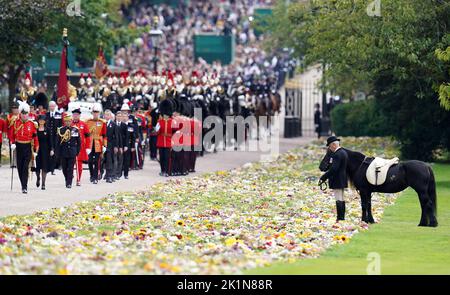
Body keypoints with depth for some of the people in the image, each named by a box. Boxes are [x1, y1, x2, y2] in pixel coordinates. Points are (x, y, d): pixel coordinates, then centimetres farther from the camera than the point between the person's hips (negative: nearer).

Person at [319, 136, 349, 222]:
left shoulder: (337, 154, -19)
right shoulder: (344, 152, 12)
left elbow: (333, 169, -27)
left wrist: (323, 178, -21)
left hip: (337, 182, -10)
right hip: (342, 180, 10)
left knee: (339, 200, -7)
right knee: (341, 200, 15)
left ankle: (340, 218, -6)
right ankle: (342, 217, 20)